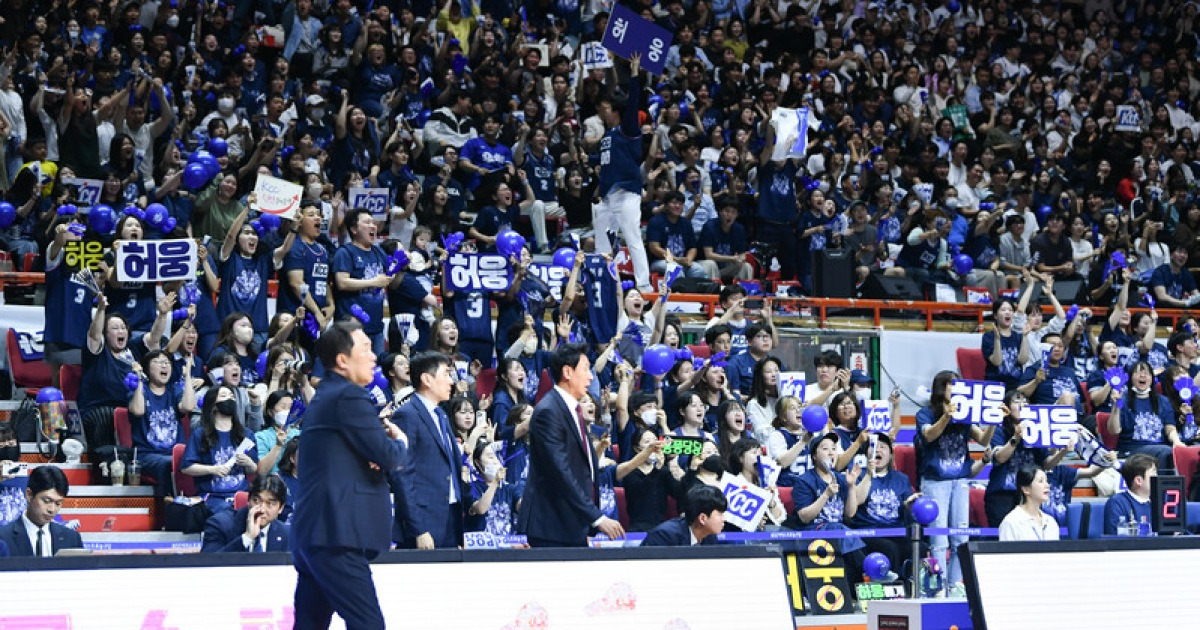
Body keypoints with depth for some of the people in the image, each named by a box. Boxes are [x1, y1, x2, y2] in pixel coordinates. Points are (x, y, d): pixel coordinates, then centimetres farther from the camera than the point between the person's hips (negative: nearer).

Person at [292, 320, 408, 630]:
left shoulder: (323, 397, 21)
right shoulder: (349, 396, -9)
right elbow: (389, 458, -15)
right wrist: (400, 441, 8)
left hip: (309, 534, 10)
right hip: (338, 534, -10)